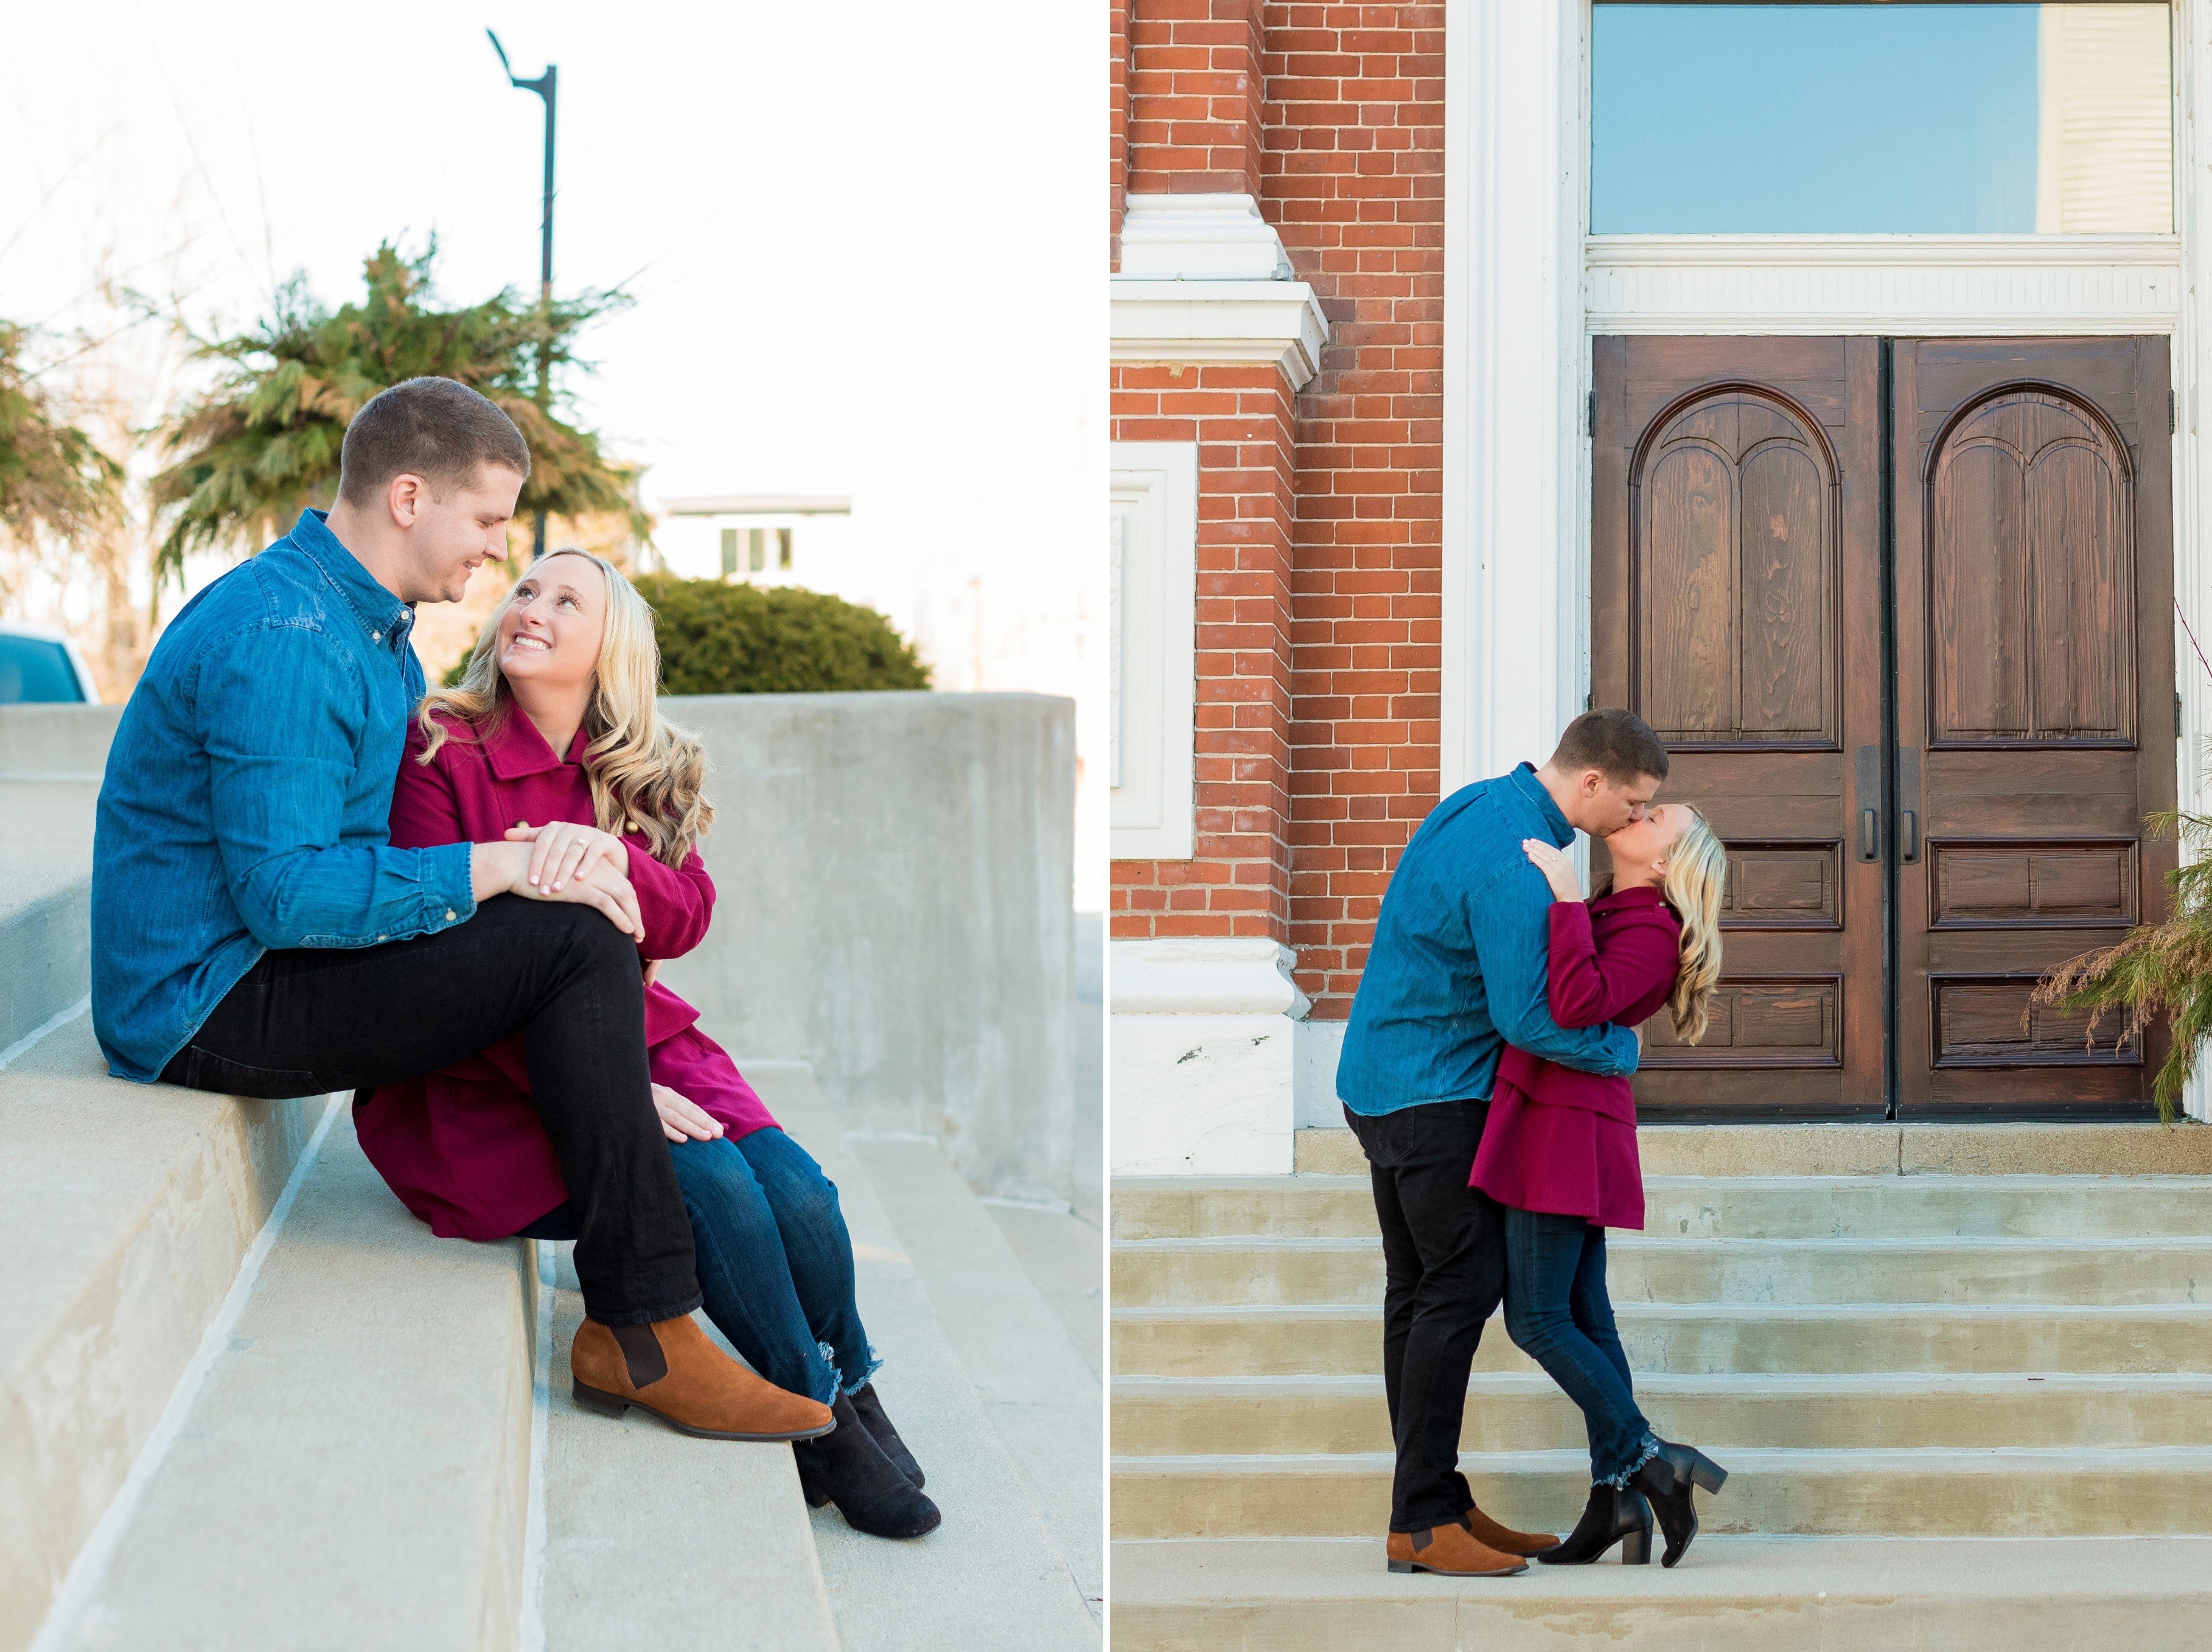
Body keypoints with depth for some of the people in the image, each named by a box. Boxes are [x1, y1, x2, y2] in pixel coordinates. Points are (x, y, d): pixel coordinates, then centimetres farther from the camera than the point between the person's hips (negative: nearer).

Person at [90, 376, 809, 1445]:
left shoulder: (372, 625, 14)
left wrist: (543, 863, 10)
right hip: (210, 1005, -11)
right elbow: (286, 891, -27)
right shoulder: (283, 639, -21)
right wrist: (498, 867, -22)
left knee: (581, 926, 16)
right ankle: (646, 1325, -17)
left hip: (247, 970, 11)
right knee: (574, 943, -21)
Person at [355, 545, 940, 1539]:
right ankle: (822, 1423, -7)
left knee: (798, 1190, -19)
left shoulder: (644, 772, 10)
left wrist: (607, 853, -31)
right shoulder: (441, 750, -7)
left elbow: (685, 918, -6)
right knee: (710, 1183, -26)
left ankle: (855, 1405, 5)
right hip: (489, 1080, -5)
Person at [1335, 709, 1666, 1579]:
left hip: (1385, 1078, 10)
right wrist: (1622, 1050, -6)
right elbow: (1528, 1019, -23)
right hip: (1433, 1094, -10)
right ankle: (1421, 1521, -7)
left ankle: (1436, 1502, 14)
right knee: (1464, 1283, -9)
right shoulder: (1514, 860, -22)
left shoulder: (1480, 804, 10)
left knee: (1420, 1291, 10)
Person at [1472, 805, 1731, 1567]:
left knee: (1536, 1319, -7)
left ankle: (1648, 1459, -1)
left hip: (1569, 1129, -9)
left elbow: (1577, 1004, -29)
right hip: (1552, 1124, 9)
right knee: (1583, 1316, 8)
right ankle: (1615, 1498, 10)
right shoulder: (1607, 916, 15)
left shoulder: (1651, 932, -12)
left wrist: (1566, 897, -26)